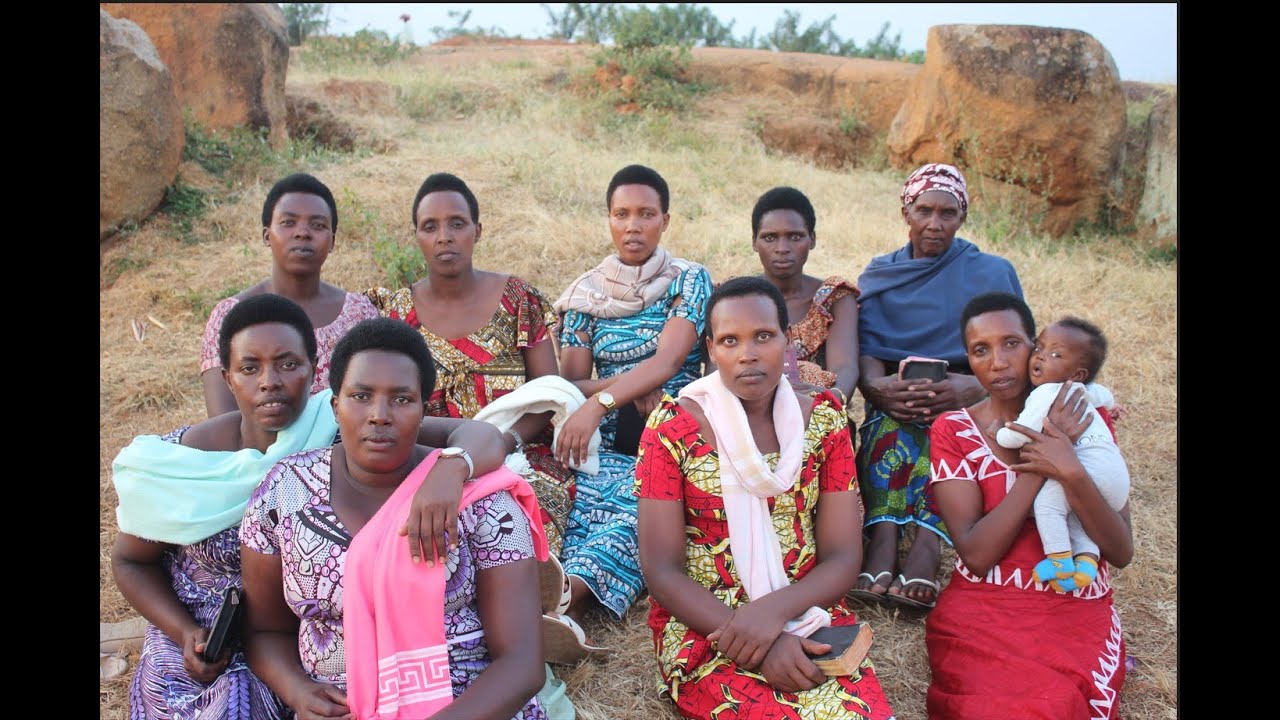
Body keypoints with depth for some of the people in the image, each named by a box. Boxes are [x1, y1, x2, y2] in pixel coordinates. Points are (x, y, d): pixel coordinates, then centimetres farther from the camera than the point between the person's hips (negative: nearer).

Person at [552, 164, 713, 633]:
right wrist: (629, 389, -12)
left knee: (633, 505, -35)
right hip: (609, 447, 2)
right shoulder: (587, 293, 12)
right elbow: (569, 380, 7)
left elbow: (668, 360, -12)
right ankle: (563, 613, -46)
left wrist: (599, 401, -27)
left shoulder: (689, 281, 4)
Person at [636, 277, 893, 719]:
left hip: (807, 617, 3)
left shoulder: (823, 421, 2)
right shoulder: (673, 428, -6)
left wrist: (774, 610, -19)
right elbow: (661, 570, -8)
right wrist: (760, 644, -19)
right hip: (703, 626, -3)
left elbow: (842, 557, 0)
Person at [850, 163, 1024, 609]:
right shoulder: (877, 276, 16)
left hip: (966, 403, -1)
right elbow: (866, 349, 2)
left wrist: (976, 386, -22)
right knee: (890, 429, -35)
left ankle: (923, 556, -50)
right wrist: (876, 385, -23)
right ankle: (882, 556, -52)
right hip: (893, 403, 1)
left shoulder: (993, 273, 11)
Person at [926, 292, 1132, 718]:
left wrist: (1071, 473, -19)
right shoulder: (953, 431, 0)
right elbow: (976, 553, -11)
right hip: (982, 608, -1)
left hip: (1079, 613, 1)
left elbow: (1122, 552, -2)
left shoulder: (1086, 421, 4)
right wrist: (1040, 466, -16)